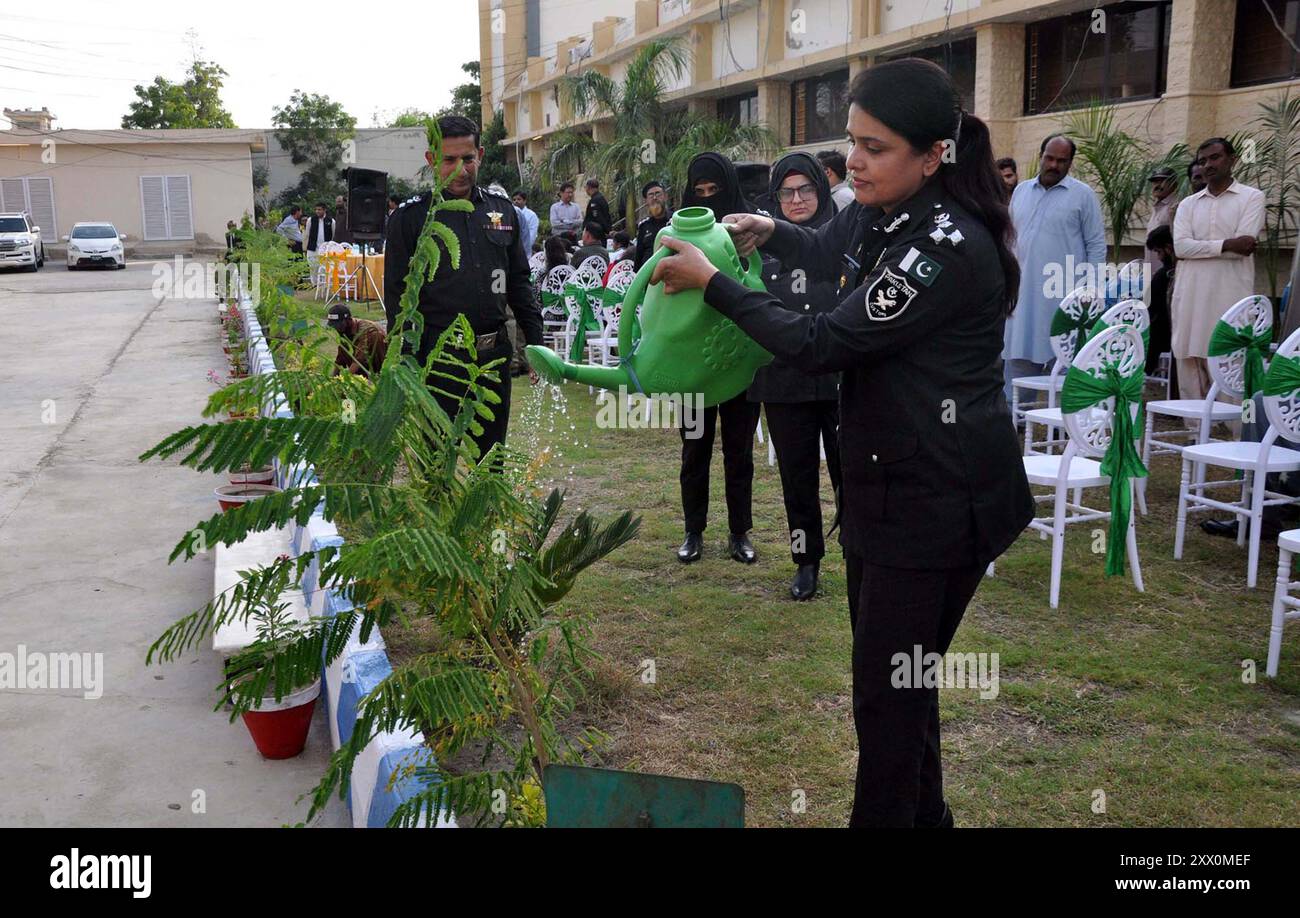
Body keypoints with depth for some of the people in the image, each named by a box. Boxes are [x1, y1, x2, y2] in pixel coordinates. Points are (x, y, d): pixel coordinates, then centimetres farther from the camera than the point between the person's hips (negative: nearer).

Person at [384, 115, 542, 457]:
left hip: (494, 353, 4)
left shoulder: (502, 210, 11)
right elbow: (398, 297, -4)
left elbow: (519, 283, 16)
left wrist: (535, 342, 8)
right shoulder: (410, 217, -2)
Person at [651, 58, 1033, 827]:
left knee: (889, 687, -1)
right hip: (884, 482, 9)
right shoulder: (877, 216, 4)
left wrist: (712, 281, -16)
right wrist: (768, 233, 9)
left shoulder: (948, 248, -23)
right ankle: (922, 809, 39)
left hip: (940, 501, -9)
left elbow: (824, 344, -23)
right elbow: (827, 252, 28)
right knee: (896, 671, 20)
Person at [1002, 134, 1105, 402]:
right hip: (1023, 296, 4)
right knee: (1017, 359, 7)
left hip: (1066, 298, -4)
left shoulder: (1083, 195, 1)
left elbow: (1096, 245, 1)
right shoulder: (1021, 191, 14)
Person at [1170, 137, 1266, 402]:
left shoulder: (1252, 197, 6)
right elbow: (1180, 246, -1)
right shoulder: (1188, 204, 16)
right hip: (1190, 300, 4)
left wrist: (1201, 247, -1)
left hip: (1230, 300, -4)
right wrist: (1227, 244, -10)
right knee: (1189, 374, 4)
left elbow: (1243, 246, -8)